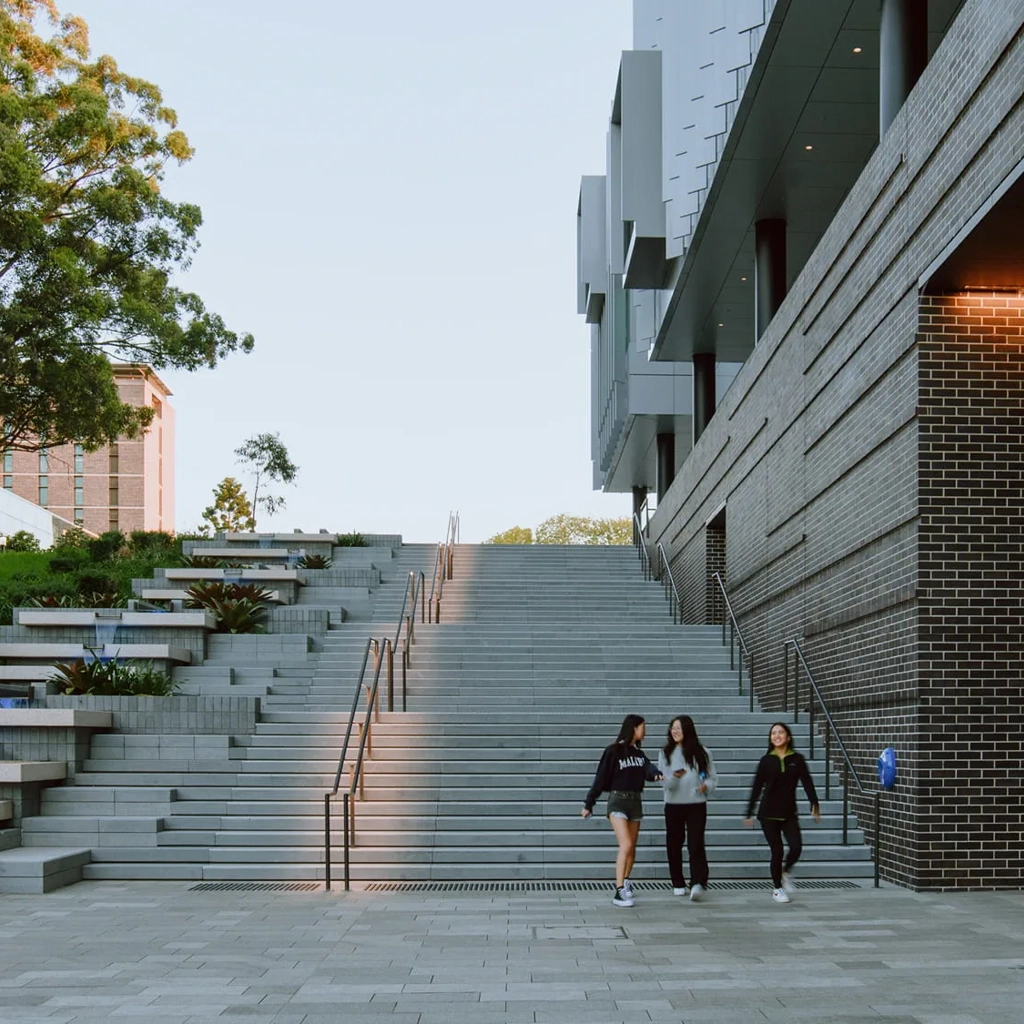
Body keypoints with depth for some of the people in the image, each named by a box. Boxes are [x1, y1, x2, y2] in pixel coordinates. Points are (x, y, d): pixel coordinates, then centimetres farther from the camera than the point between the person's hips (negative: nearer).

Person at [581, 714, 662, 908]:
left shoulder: (639, 753, 12)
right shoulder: (613, 751, -8)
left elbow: (648, 768, -8)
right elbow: (601, 778, -6)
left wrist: (656, 774, -32)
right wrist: (588, 804, -4)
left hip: (636, 801, 7)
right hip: (618, 800, -7)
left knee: (632, 848, 13)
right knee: (626, 845, -19)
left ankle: (625, 882, 33)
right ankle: (619, 892, -20)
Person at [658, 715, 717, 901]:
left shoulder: (702, 753, 2)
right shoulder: (665, 753, 4)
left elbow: (713, 777, 7)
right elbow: (665, 782, -3)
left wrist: (707, 786, -15)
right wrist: (674, 777, -26)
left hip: (697, 805, -2)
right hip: (673, 805, 2)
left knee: (696, 844, -11)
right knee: (674, 844, 5)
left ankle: (697, 883, -21)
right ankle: (678, 884, 15)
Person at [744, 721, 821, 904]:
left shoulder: (797, 759, 1)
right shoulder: (766, 760, 0)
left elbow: (807, 782, -4)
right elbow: (756, 787, 3)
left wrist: (814, 805, -16)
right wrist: (749, 813, 3)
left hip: (789, 813, 1)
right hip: (769, 813, -1)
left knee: (796, 847, -12)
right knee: (777, 851, -1)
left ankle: (786, 872, 20)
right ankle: (777, 888, 17)